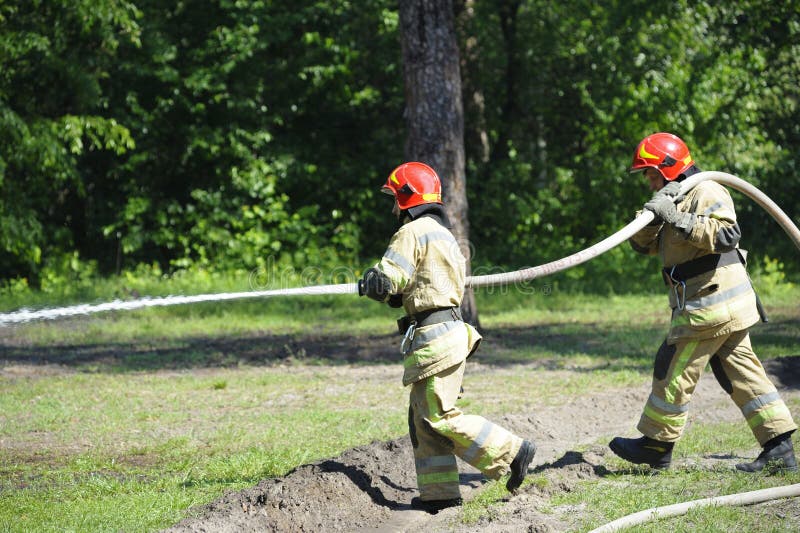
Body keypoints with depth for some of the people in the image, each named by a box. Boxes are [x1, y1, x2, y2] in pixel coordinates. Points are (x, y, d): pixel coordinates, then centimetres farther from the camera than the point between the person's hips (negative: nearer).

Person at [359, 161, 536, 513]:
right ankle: (438, 491, 11)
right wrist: (400, 295, 12)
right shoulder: (444, 234, 20)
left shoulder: (413, 233, -11)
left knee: (440, 417, -8)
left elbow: (385, 282, -17)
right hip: (451, 325, 10)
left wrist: (367, 283, 7)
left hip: (433, 336, -10)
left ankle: (511, 452, -8)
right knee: (423, 416, 11)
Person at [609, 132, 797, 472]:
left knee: (675, 372, -2)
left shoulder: (706, 193, -9)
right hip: (727, 309, 10)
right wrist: (654, 214, -8)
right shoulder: (675, 200, 21)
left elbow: (726, 234, -26)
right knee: (742, 373, 6)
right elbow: (641, 243, 11)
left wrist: (678, 220, -29)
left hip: (711, 304, -10)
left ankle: (657, 445, 9)